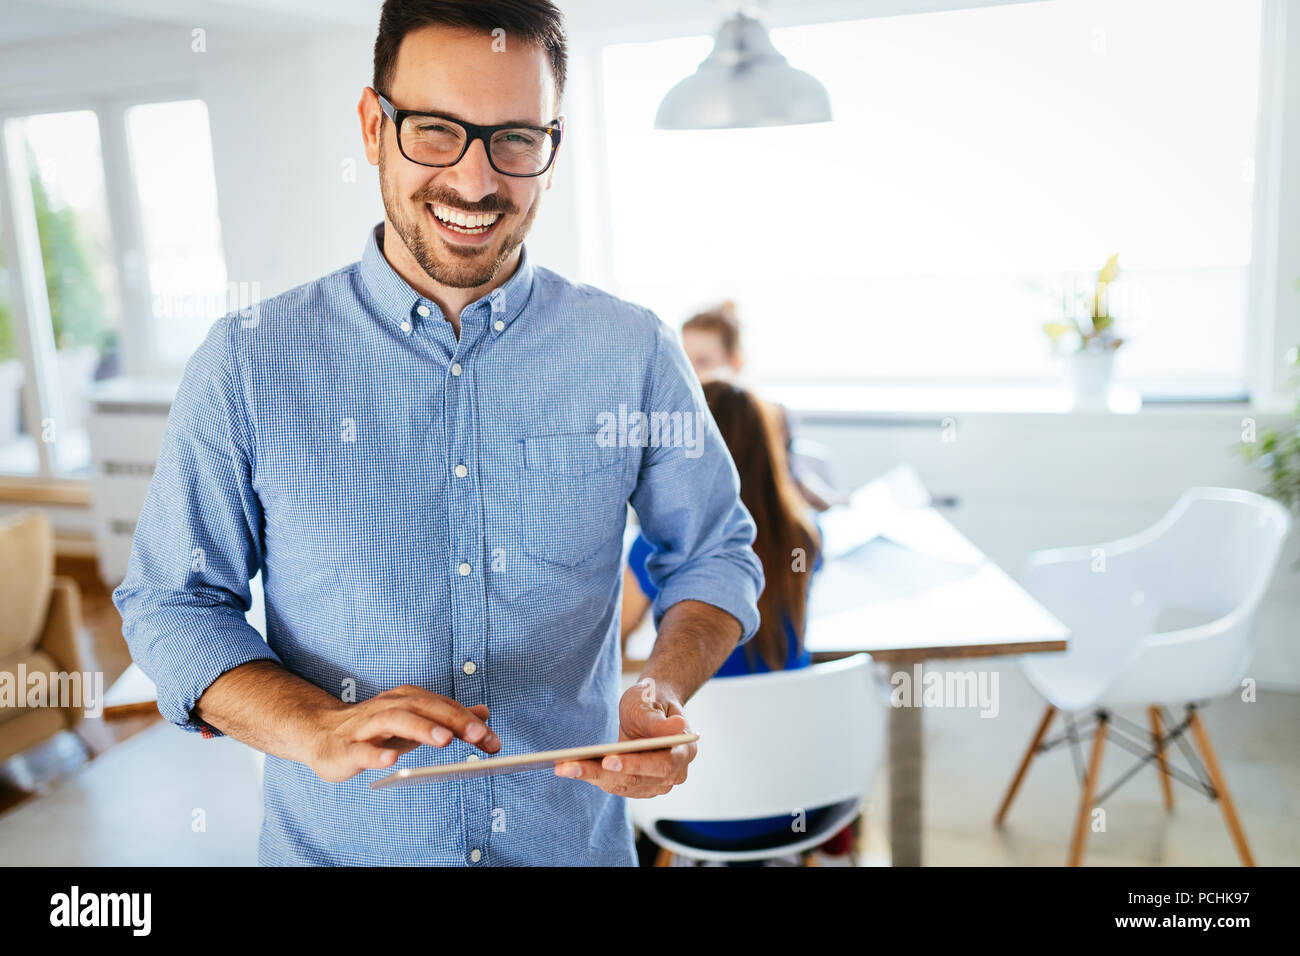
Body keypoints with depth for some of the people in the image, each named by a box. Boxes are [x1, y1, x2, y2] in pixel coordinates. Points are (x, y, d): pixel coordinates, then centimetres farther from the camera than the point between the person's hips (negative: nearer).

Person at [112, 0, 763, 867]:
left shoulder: (635, 355, -8)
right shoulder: (248, 365, -10)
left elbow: (717, 554, 3)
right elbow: (174, 604, -5)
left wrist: (667, 691, -15)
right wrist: (314, 728, -22)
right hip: (336, 842, -1)